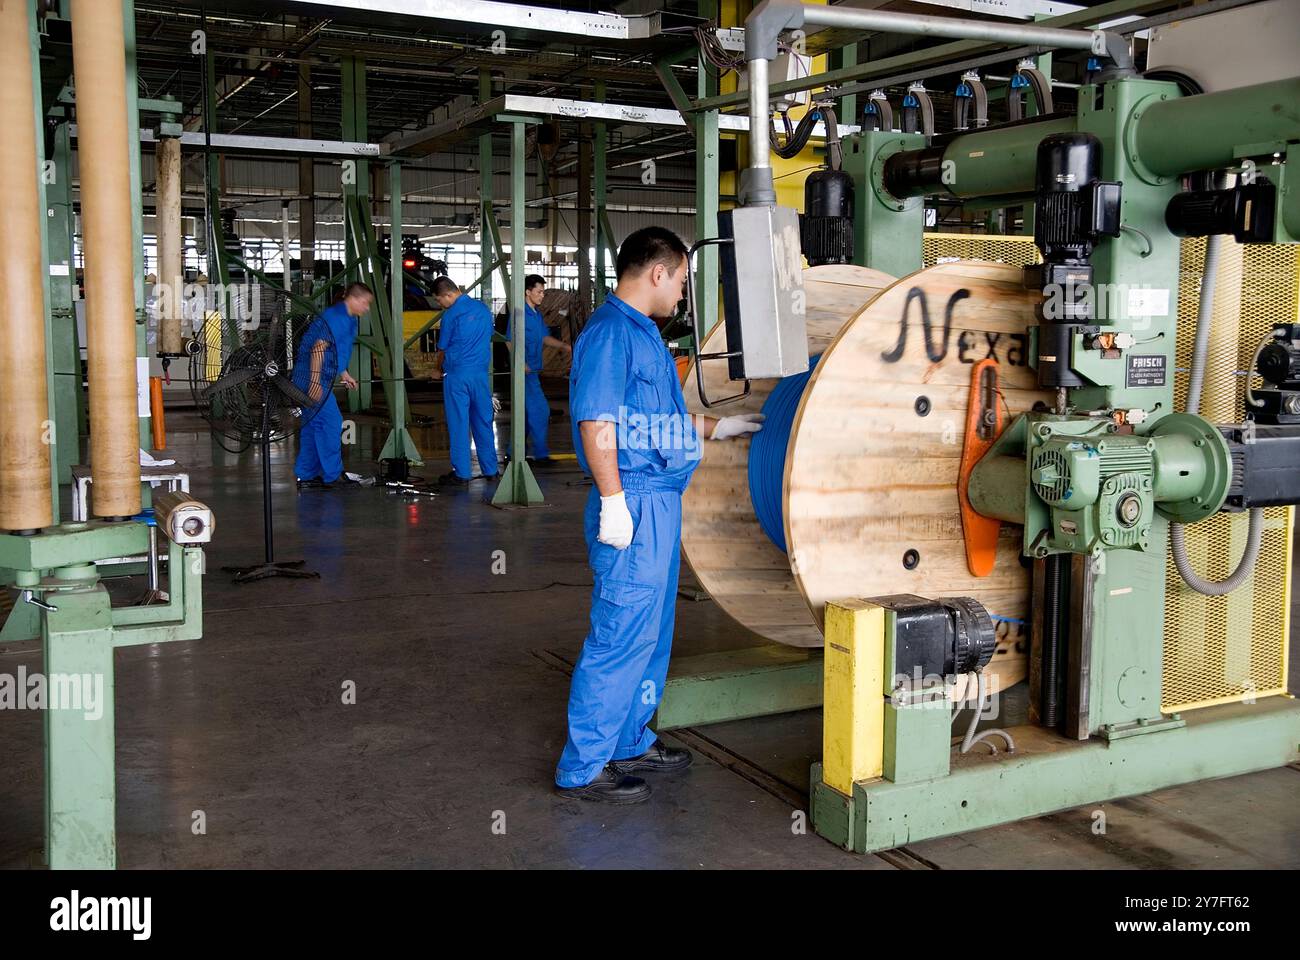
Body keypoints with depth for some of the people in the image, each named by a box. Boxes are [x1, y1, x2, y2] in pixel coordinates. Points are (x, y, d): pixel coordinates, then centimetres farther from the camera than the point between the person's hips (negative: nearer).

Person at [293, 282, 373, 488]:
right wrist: (315, 383, -26)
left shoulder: (347, 319, 15)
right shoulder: (335, 316, -17)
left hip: (317, 378, 11)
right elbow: (318, 348, -24)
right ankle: (332, 475, -4)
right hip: (312, 378, -11)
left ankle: (306, 475, 19)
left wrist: (344, 374, 25)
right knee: (330, 422, -9)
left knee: (313, 425, 13)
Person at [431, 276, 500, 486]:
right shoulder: (483, 309, 9)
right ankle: (491, 470, 16)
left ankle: (461, 474, 3)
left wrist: (439, 368, 21)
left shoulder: (451, 314, -9)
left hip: (457, 375, -6)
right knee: (483, 421, 12)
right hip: (481, 372, 6)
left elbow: (442, 349, 1)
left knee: (458, 424, 0)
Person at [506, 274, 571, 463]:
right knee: (540, 410, -8)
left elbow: (545, 338, 21)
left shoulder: (537, 314, 14)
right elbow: (511, 342, -15)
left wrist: (564, 346, 7)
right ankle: (541, 453, -1)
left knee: (527, 413, 12)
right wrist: (522, 364, -24)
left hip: (533, 370, 9)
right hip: (525, 370, -9)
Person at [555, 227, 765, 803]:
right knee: (621, 634, -6)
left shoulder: (640, 332, 17)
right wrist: (613, 503, -23)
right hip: (634, 504, -11)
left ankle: (631, 743, 30)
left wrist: (719, 427, 32)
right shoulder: (610, 331, -14)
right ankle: (582, 768, 4)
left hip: (659, 502, 11)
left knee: (651, 631, 17)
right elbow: (597, 422, -21)